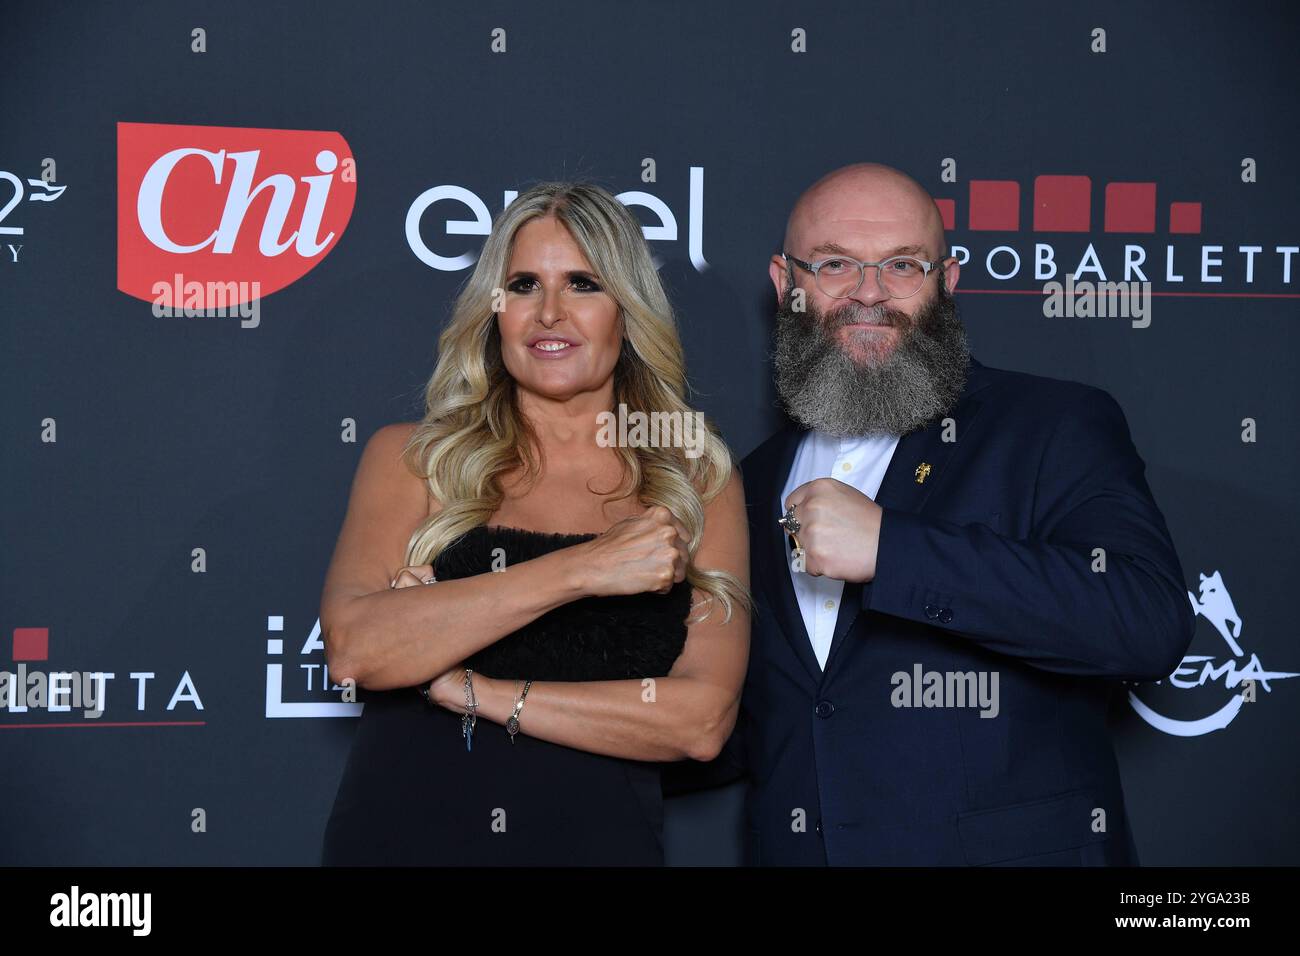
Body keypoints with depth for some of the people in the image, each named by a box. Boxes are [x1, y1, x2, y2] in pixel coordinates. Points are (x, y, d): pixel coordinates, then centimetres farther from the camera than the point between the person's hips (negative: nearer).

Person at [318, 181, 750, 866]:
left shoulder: (699, 479, 1)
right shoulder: (410, 457, 1)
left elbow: (703, 720, -10)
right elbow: (352, 648, -16)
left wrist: (466, 688, -13)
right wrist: (580, 569, -19)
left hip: (595, 837, 1)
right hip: (401, 833, 0)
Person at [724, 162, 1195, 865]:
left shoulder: (1056, 426, -7)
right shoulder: (756, 483, 8)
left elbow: (1150, 621, -24)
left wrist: (886, 548, -25)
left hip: (1013, 848, -4)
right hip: (791, 848, 5)